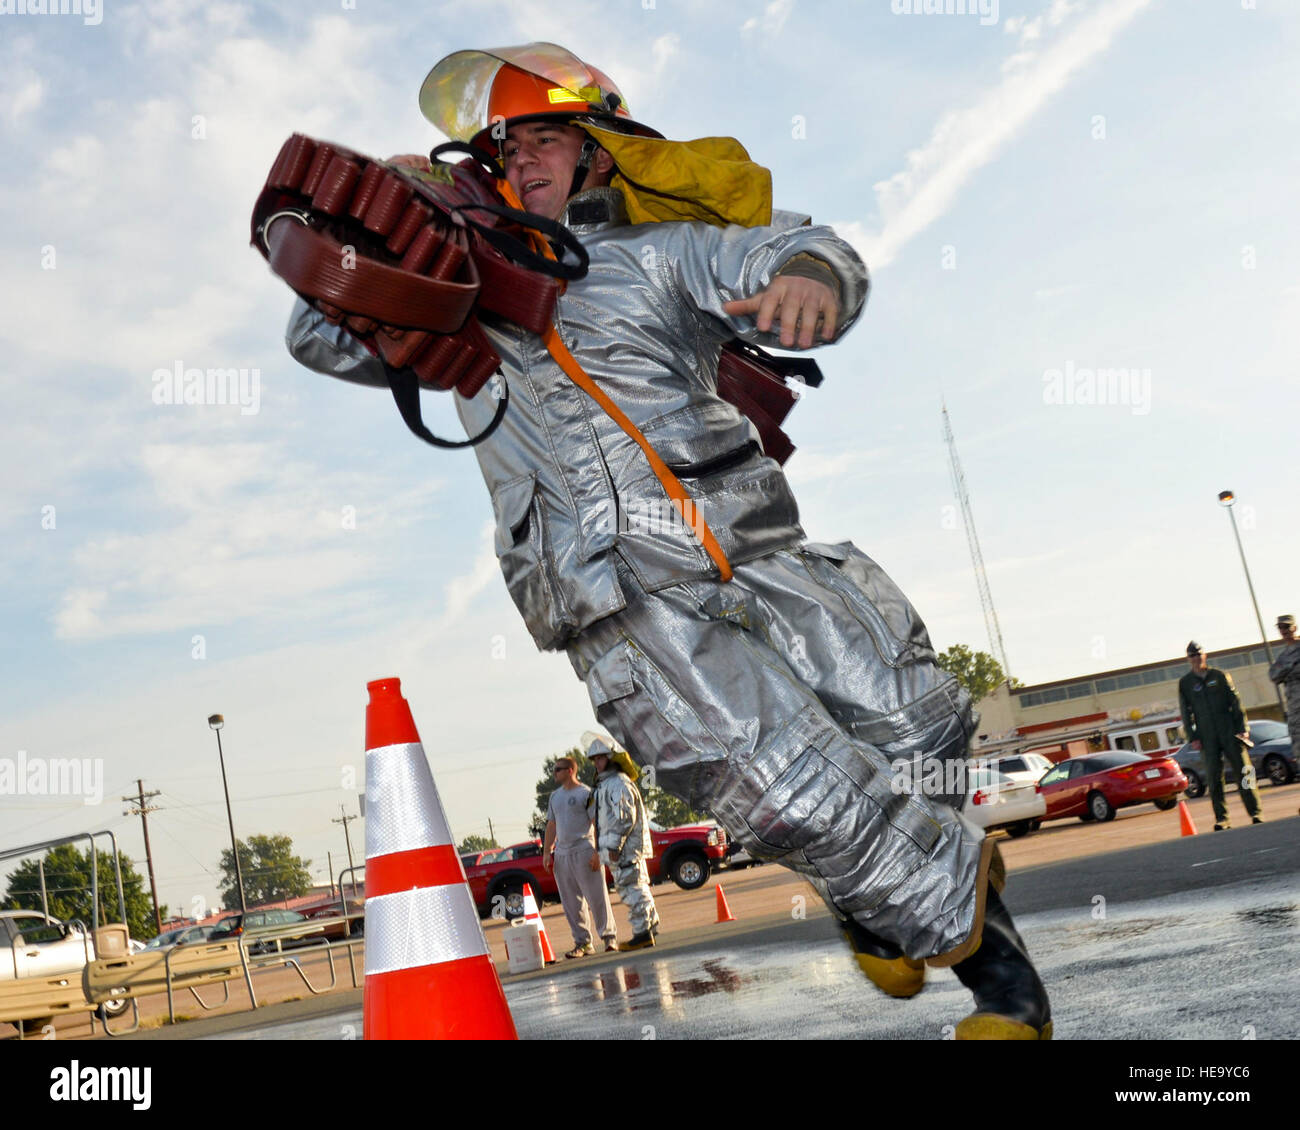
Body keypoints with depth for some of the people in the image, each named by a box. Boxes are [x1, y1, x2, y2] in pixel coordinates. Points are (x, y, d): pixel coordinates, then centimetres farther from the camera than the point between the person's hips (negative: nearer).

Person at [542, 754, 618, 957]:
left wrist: (597, 851, -15)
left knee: (596, 896, -4)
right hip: (562, 853, 7)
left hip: (584, 850, -6)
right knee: (571, 902, 6)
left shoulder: (585, 793, -3)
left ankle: (609, 936, 4)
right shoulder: (555, 796, 17)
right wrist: (546, 851, 12)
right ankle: (583, 942, 11)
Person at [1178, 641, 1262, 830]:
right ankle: (1221, 819, 1)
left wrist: (1243, 728, -2)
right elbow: (1186, 713, 7)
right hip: (1207, 738, 0)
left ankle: (1255, 813, 3)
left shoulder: (1220, 676, 9)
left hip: (1230, 731, 0)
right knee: (1213, 777, -3)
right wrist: (1192, 737, -2)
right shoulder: (1185, 683, 9)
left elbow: (1236, 703, 7)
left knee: (1243, 770, -2)